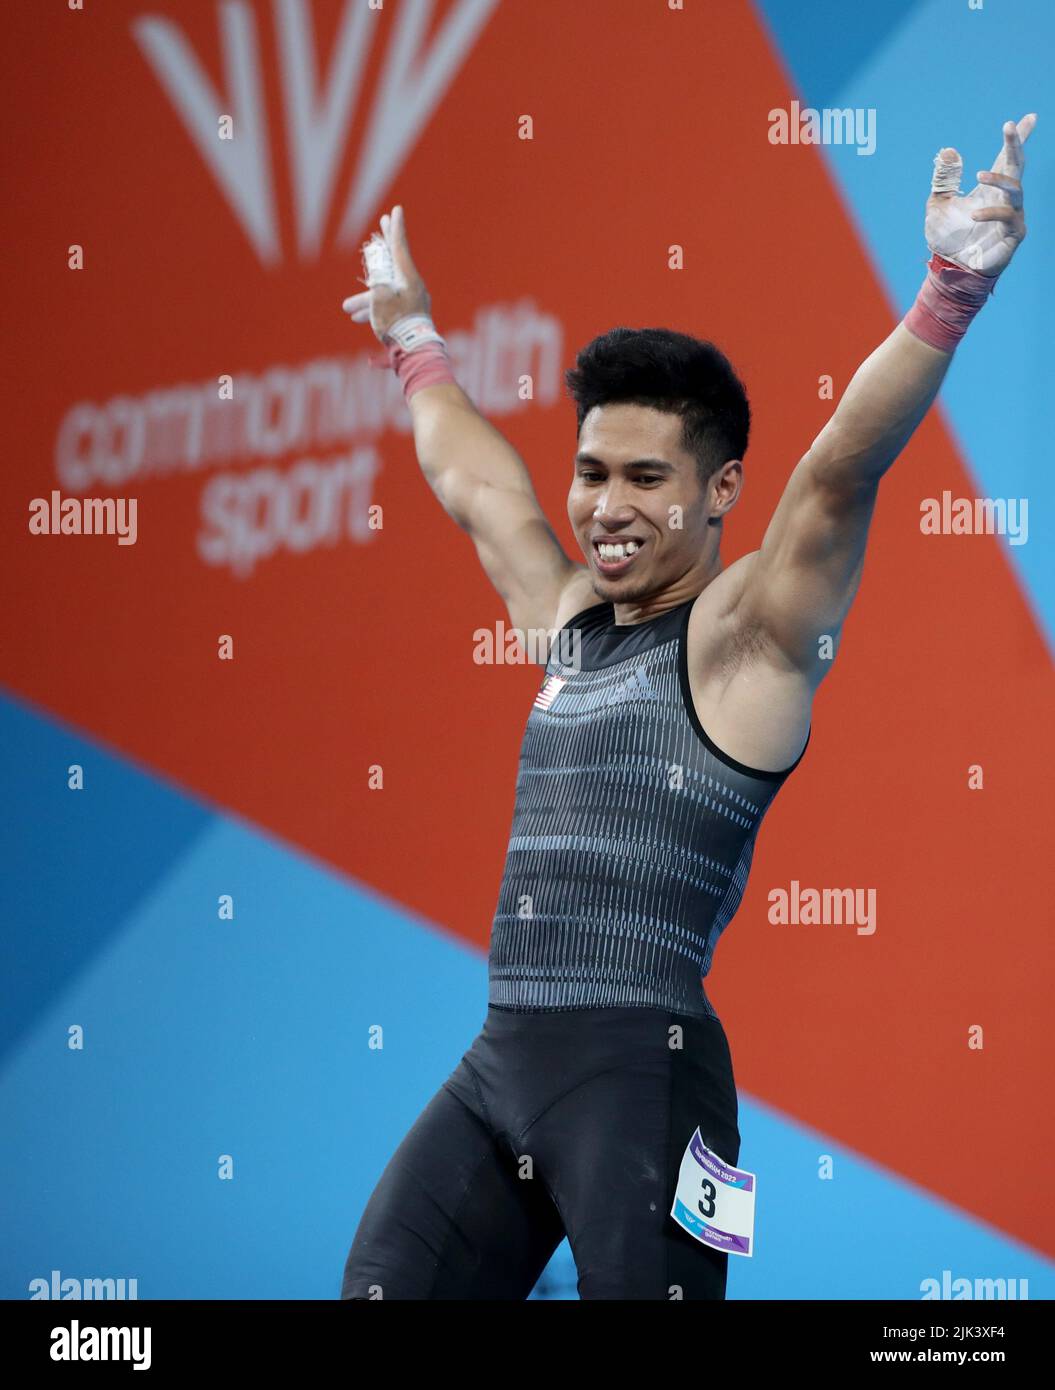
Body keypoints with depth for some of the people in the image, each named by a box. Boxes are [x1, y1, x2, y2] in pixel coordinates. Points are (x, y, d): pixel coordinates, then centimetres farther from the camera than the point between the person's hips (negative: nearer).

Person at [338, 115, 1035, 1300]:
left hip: (639, 1070, -7)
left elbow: (843, 468, -17)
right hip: (499, 1060, 7)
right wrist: (414, 342, 48)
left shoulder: (744, 636, -2)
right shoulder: (569, 621, 18)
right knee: (380, 1290, 6)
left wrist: (950, 295, -30)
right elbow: (470, 478, 35)